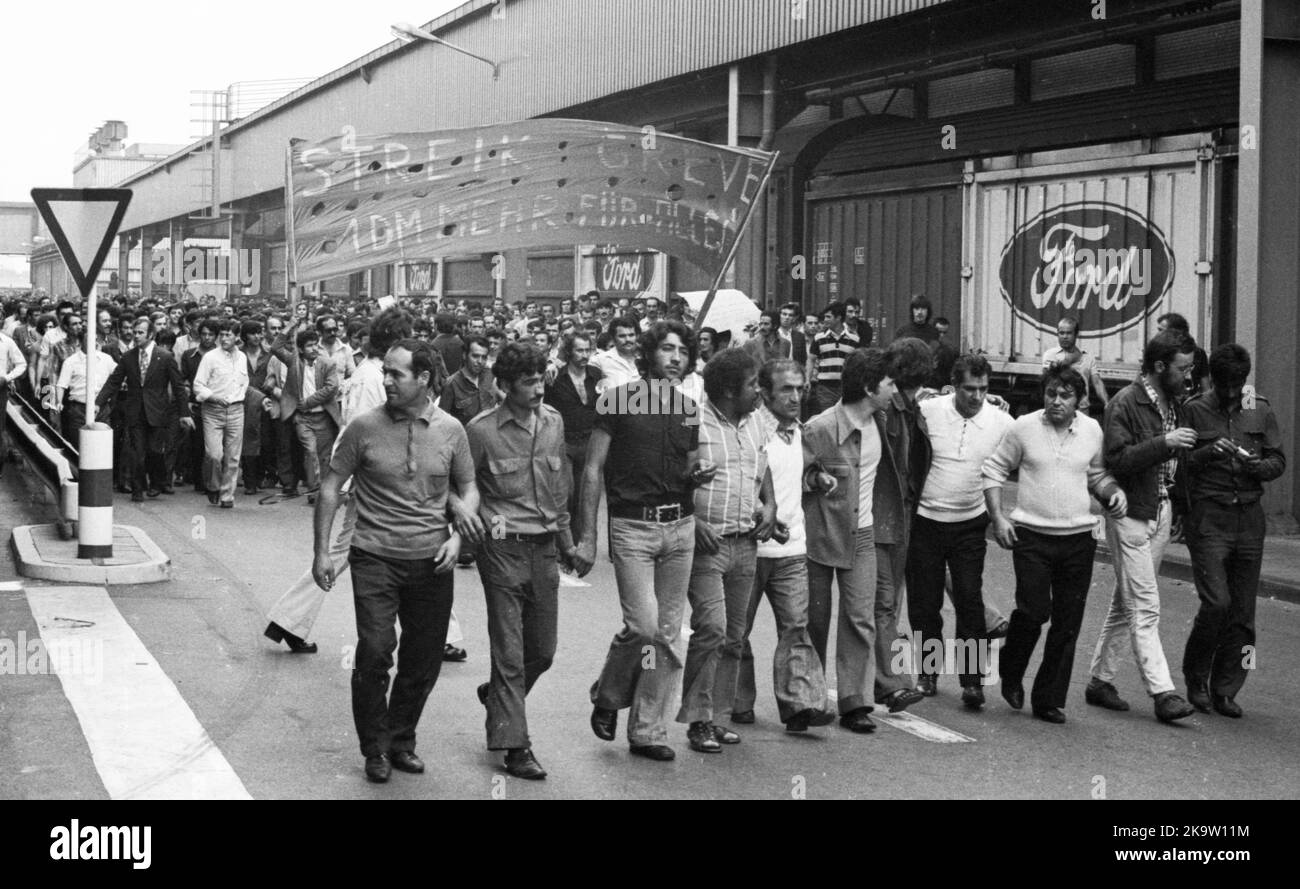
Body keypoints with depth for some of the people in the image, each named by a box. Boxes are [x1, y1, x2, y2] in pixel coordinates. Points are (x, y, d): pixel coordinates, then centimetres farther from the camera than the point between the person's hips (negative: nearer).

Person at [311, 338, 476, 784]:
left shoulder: (451, 431, 1)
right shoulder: (364, 428, -5)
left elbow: (468, 488, 12)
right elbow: (330, 487, 2)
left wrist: (457, 534, -4)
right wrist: (321, 551, -1)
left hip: (431, 561, 2)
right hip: (375, 557, -2)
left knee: (423, 662, 9)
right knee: (374, 653, -11)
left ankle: (401, 741, 28)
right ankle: (375, 748, 8)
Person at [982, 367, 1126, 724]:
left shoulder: (1092, 430, 5)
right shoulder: (1024, 427, -3)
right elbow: (994, 470, 4)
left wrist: (1114, 491, -2)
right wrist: (997, 517, -4)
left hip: (1078, 537, 3)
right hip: (1032, 535, -3)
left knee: (1067, 624, 4)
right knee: (1033, 611, -12)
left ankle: (1049, 700, 15)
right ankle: (1010, 673, 17)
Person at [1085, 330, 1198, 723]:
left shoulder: (1174, 403, 13)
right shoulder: (1126, 402, -13)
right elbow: (1116, 460, -21)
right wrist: (1164, 443, -27)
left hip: (1162, 511, 8)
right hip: (1131, 513, -8)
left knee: (1126, 602, 13)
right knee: (1144, 608, -8)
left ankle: (1100, 681, 21)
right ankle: (1162, 693, -10)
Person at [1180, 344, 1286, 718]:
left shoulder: (1260, 410, 9)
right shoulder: (1194, 410, 0)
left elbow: (1279, 459, 10)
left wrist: (1259, 466, -11)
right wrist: (1208, 453, -21)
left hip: (1249, 517, 4)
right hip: (1208, 518, -4)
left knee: (1242, 612, 4)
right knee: (1216, 602, -13)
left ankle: (1225, 690, 15)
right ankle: (1196, 678, 10)